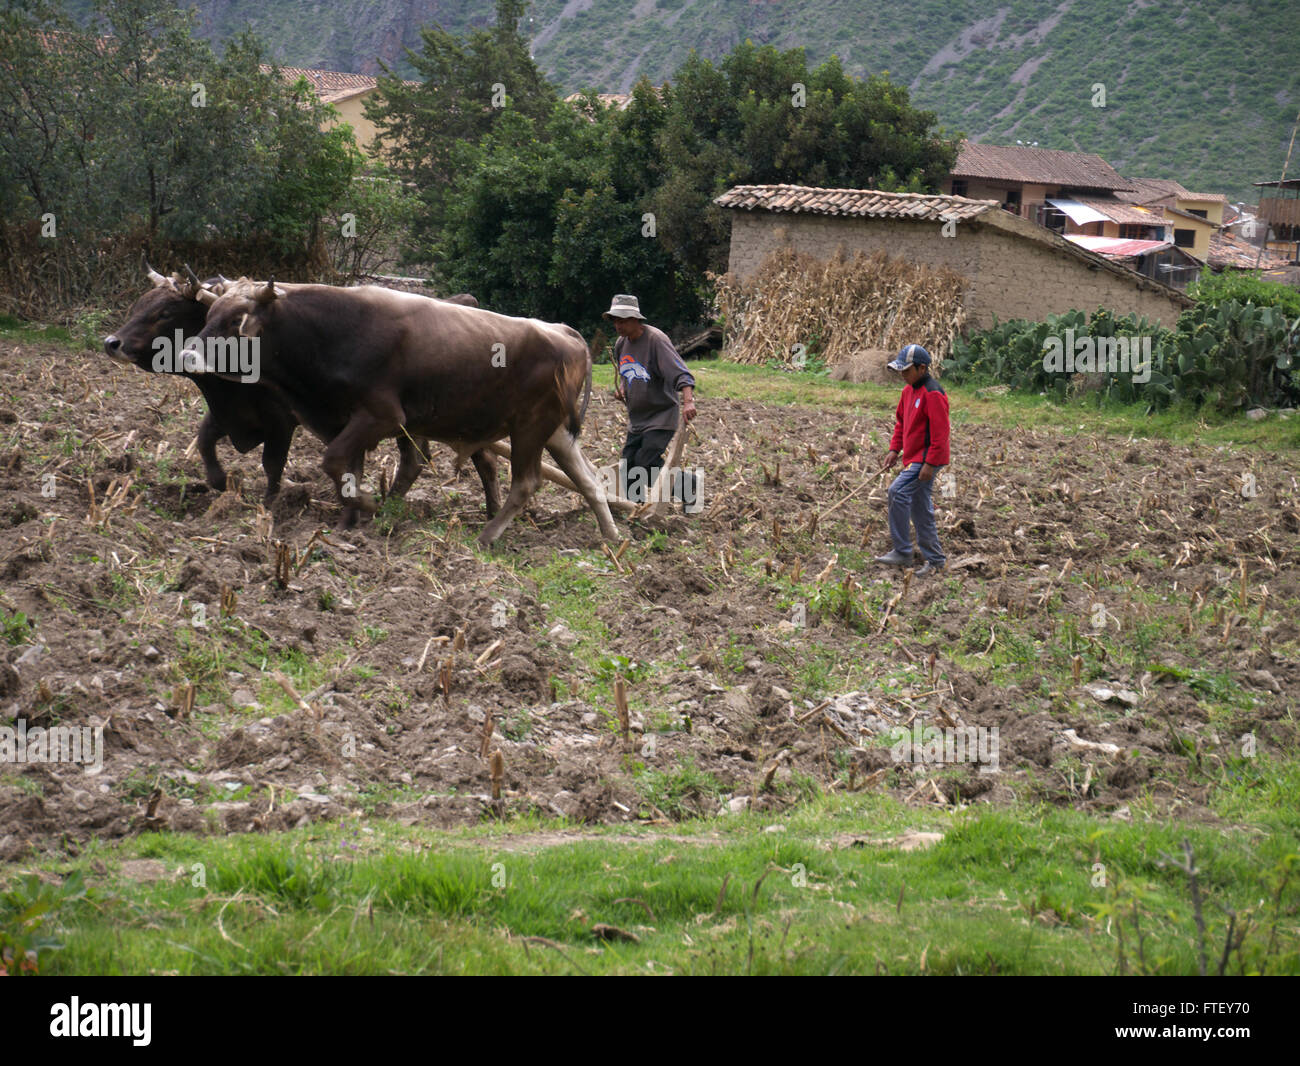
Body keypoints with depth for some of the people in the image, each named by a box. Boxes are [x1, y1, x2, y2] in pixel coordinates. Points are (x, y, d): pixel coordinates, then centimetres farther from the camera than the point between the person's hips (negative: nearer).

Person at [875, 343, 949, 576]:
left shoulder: (933, 394, -17)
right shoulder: (909, 390, 12)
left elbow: (940, 432, -20)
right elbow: (901, 421, 22)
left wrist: (929, 463, -22)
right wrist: (894, 449, 11)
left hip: (926, 458, -10)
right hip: (913, 457, 10)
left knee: (898, 492, -20)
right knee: (920, 507, 12)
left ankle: (902, 552, -15)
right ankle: (935, 559, 19)